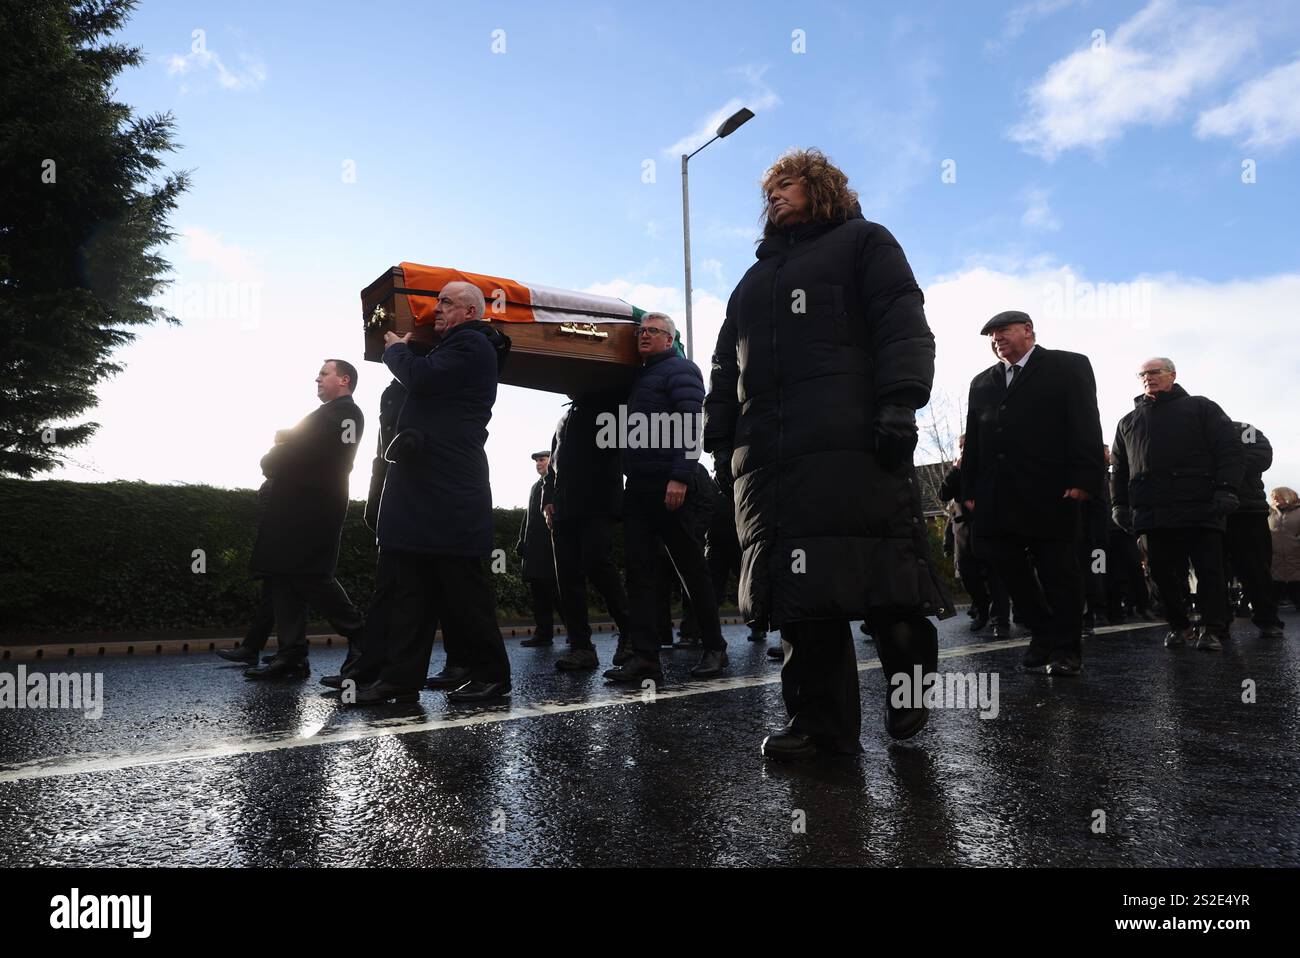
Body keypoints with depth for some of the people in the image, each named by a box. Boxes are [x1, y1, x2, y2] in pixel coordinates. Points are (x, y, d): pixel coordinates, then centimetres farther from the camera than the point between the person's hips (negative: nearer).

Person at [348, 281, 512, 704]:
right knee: (409, 586, 7)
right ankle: (400, 677, 10)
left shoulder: (471, 345, -6)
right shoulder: (454, 349, 26)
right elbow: (422, 385, 24)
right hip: (422, 488, 10)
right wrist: (403, 352, 14)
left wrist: (396, 350, 2)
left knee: (461, 588, -4)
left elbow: (422, 378, -16)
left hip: (449, 492, -10)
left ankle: (490, 675, 6)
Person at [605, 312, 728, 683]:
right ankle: (644, 656, 1)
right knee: (638, 569, 1)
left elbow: (689, 426, -13)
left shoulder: (680, 370, 0)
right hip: (638, 487, 8)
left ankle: (714, 649, 10)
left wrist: (680, 478, -23)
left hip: (669, 486, -8)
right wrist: (630, 479, 13)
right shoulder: (641, 376, 25)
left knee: (691, 568, -1)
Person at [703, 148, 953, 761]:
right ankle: (820, 721, 3)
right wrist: (722, 440, 16)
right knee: (796, 590, -2)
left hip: (856, 445, -5)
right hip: (769, 456, 5)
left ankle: (909, 682, 16)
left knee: (883, 575, -8)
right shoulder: (755, 279, 33)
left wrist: (898, 403, -14)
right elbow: (726, 366, 27)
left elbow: (903, 324, 1)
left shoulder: (863, 243, 17)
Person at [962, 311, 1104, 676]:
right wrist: (970, 490, 10)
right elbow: (973, 439, 18)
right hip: (997, 501, 5)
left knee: (1059, 574, 2)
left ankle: (1065, 650, 13)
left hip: (1050, 495, -4)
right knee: (1012, 573, 4)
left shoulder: (1068, 366, 6)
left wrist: (1084, 479, -13)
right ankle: (1042, 637, 21)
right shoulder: (982, 383, 21)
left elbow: (1085, 425, -3)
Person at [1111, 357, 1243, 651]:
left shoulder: (1201, 408, 11)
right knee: (1164, 573, 3)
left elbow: (1230, 450, 1)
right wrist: (1120, 503, 11)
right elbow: (1119, 469, 22)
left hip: (1200, 507, -3)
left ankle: (1213, 629, 6)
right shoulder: (1128, 422, 22)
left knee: (1210, 570, -2)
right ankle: (1179, 626, 15)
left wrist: (1226, 489, -11)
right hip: (1152, 513, 3)